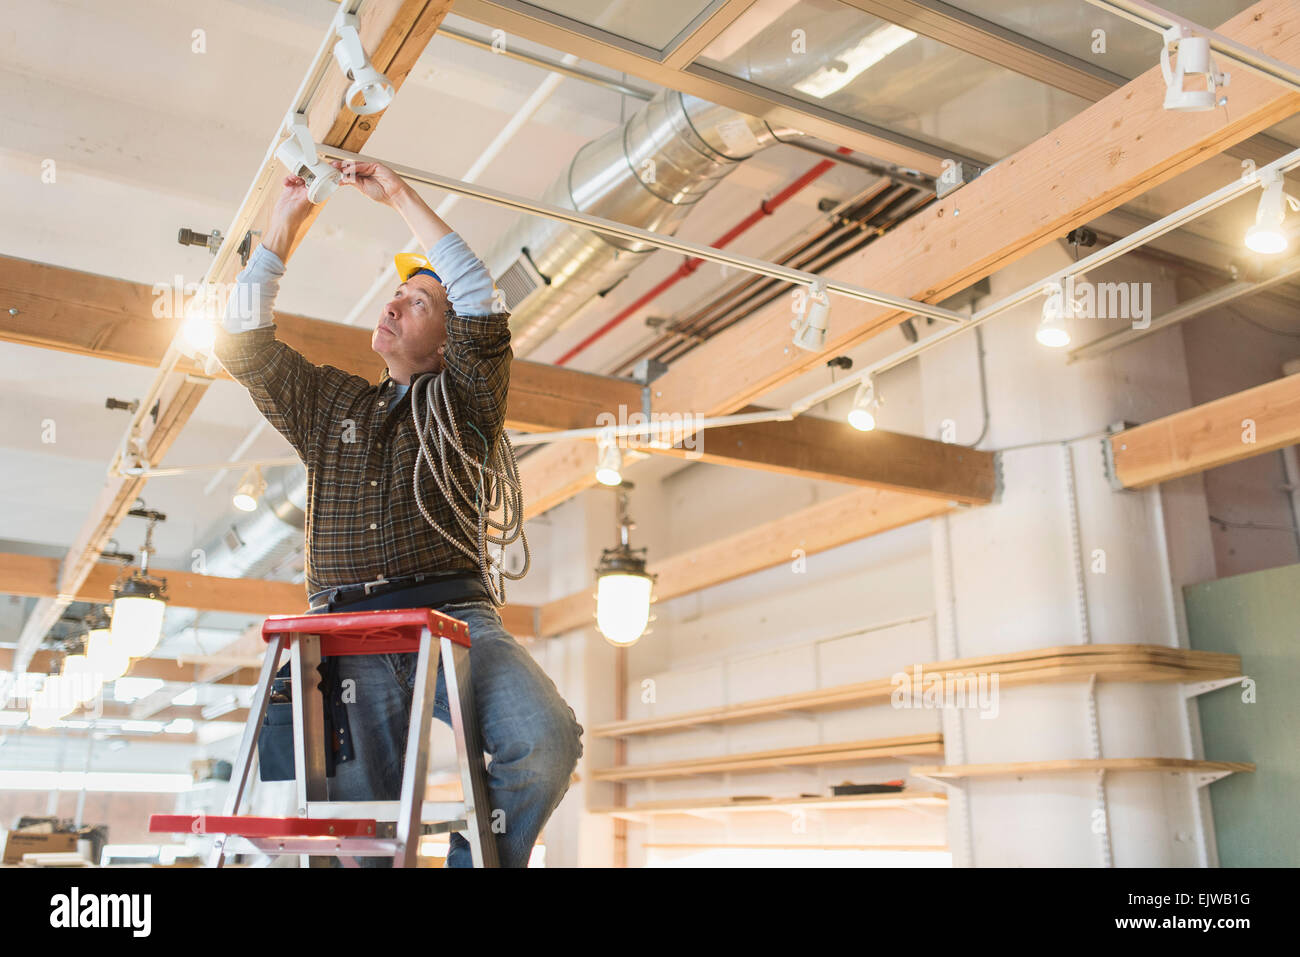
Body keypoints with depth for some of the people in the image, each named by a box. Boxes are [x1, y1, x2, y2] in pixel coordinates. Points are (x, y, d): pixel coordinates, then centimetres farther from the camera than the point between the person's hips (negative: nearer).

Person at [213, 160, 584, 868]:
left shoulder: (464, 402, 16)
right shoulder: (330, 403, 25)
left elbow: (481, 302, 3)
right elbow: (242, 344, 17)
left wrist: (401, 197, 9)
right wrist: (285, 223, 18)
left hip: (452, 615, -2)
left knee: (548, 741, -28)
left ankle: (476, 861, -7)